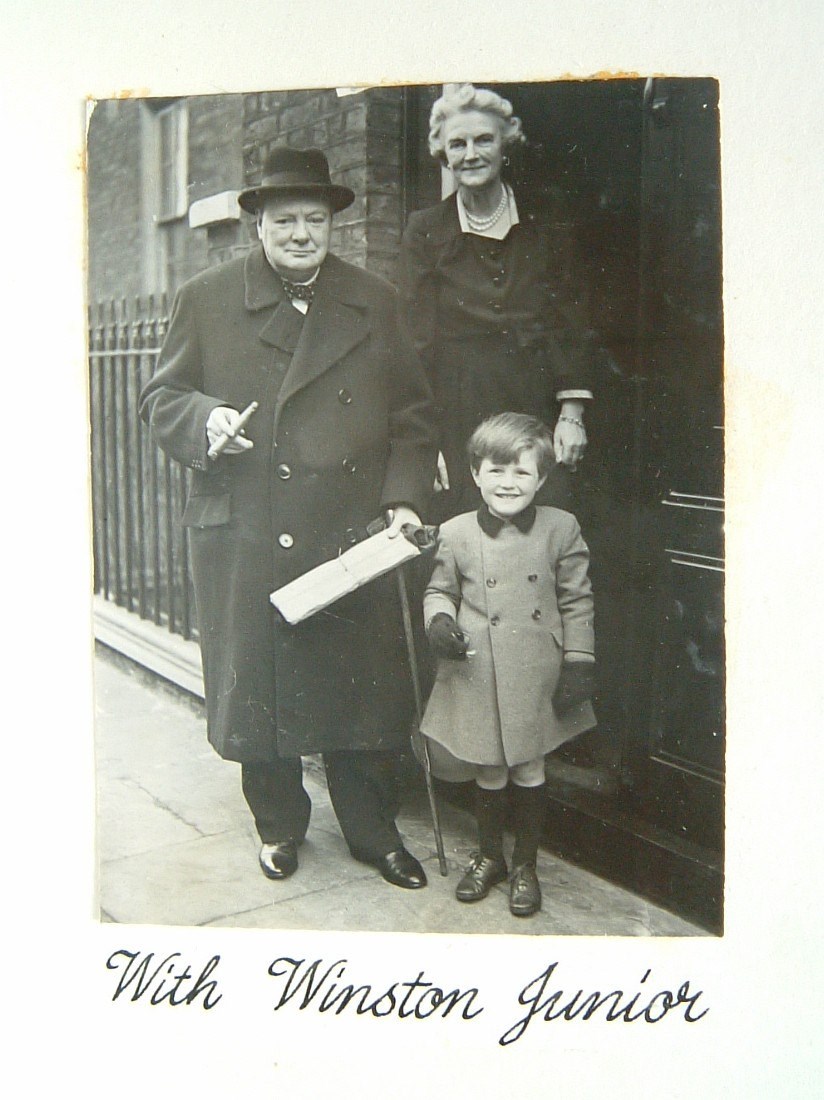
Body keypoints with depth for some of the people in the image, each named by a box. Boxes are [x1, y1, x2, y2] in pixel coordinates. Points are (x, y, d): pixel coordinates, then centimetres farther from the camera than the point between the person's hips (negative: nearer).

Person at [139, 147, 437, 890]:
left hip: (353, 537, 1)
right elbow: (160, 398, 8)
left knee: (363, 686, 7)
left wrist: (405, 499, -2)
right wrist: (204, 418, -14)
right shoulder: (206, 300, 6)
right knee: (256, 686, 9)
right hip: (242, 542, -1)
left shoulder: (376, 304, 10)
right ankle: (278, 826, 32)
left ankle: (374, 830, 28)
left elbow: (412, 414, 11)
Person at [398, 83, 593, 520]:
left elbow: (564, 324, 10)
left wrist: (571, 415, 0)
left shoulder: (538, 229, 9)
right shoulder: (425, 231, 3)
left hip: (535, 413, 2)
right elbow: (417, 338, -1)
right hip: (458, 418, -1)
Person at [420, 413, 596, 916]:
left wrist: (579, 663, -2)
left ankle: (526, 865, 32)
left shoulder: (561, 528, -3)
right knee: (488, 771, 14)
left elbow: (577, 601, 1)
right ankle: (490, 856, 37)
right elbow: (439, 591, 11)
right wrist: (439, 621, -10)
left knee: (529, 769, 12)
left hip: (538, 676, 0)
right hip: (478, 676, 1)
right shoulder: (456, 534, -2)